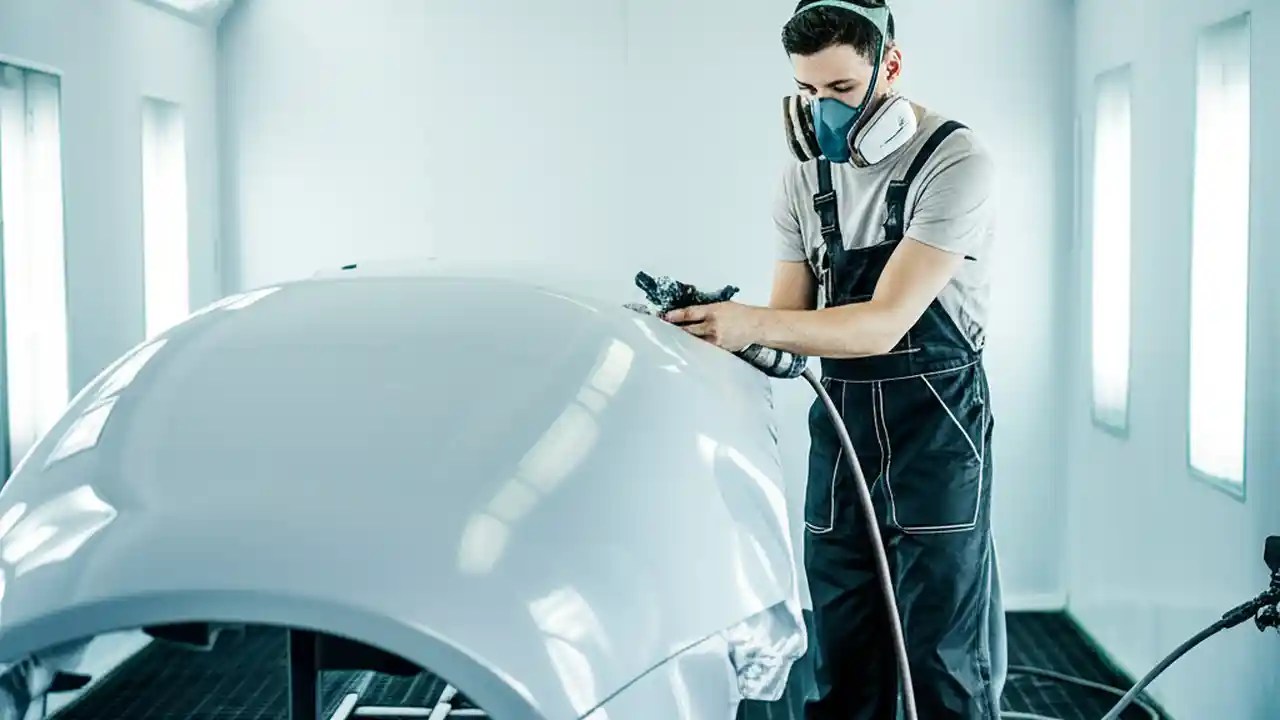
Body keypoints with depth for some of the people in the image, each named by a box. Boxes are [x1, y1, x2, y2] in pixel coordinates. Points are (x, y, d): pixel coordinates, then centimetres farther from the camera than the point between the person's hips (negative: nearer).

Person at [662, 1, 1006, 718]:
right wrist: (715, 331, -12)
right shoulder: (806, 173, 6)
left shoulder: (954, 162, -14)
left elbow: (884, 323, -21)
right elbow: (789, 319, 8)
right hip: (840, 422, 6)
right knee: (843, 660, 12)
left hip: (936, 422, -5)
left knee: (947, 661, -2)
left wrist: (752, 323, -31)